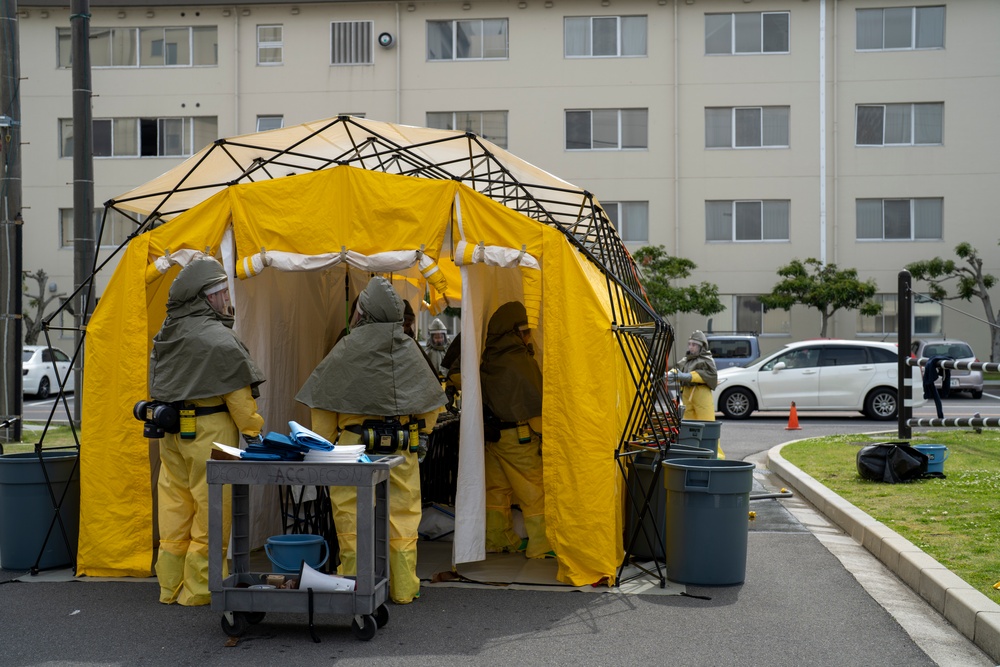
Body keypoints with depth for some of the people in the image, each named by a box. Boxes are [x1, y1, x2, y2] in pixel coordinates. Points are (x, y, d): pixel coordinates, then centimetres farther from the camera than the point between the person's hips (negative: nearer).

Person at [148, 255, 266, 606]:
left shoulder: (167, 334, 10)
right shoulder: (218, 339, -16)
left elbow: (159, 387, 17)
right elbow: (238, 394, -13)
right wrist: (254, 430, -3)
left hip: (171, 433, 9)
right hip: (210, 432, -8)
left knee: (175, 509, 15)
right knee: (210, 510, 2)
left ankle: (170, 586, 24)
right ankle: (199, 589, 9)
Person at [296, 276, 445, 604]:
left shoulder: (348, 349, -7)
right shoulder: (410, 349, 3)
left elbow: (323, 402, -2)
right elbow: (431, 400, 12)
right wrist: (418, 438, 23)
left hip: (356, 447, -3)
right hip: (403, 452, 3)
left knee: (352, 519, 6)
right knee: (402, 516, 10)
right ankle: (403, 588, 16)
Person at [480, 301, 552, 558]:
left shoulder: (487, 361, 8)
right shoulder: (521, 360, -14)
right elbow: (536, 400, -12)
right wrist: (546, 433, -5)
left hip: (491, 433, 8)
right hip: (518, 436, -8)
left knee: (497, 488, 15)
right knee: (534, 491, 1)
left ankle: (498, 540, 23)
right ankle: (540, 546, 5)